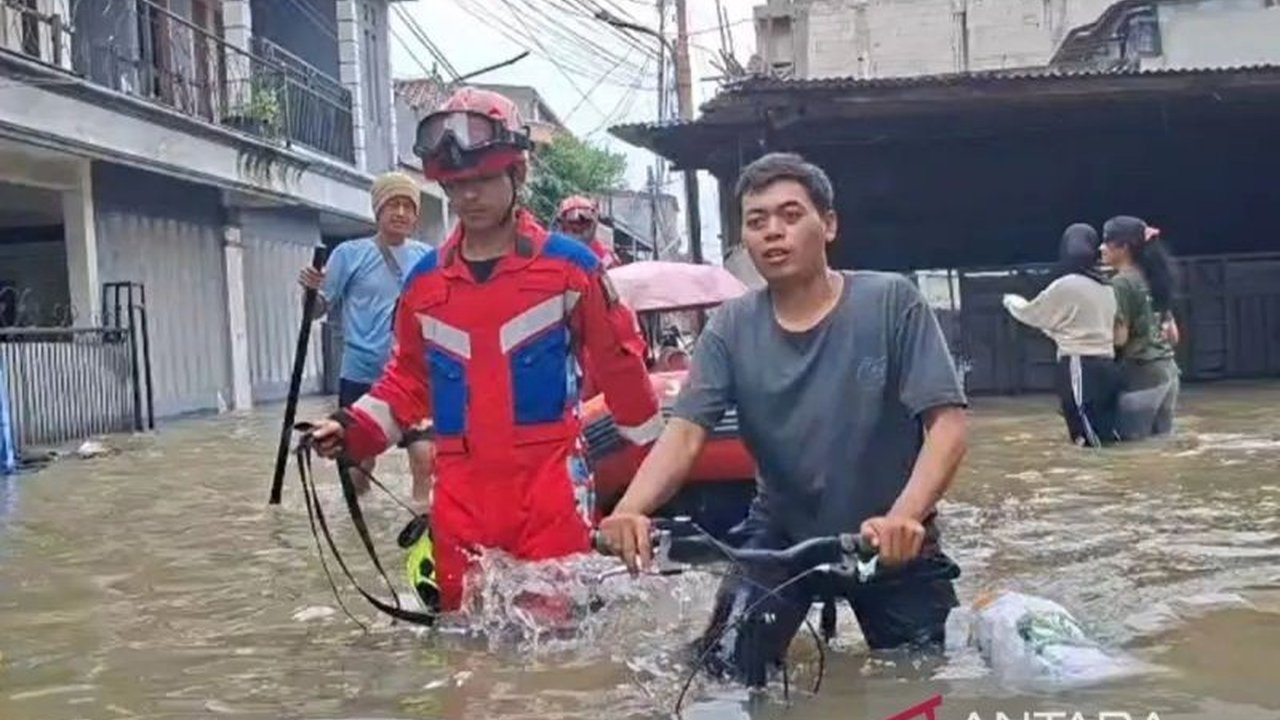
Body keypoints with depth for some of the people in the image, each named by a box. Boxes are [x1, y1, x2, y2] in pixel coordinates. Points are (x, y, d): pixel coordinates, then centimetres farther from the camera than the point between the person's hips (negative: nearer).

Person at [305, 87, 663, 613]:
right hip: (461, 490, 4)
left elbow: (619, 363, 5)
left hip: (549, 482, -4)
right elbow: (409, 378, 20)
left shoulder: (569, 265, 0)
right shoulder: (424, 280, 10)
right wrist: (355, 430, 6)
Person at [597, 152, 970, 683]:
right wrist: (631, 510, -36)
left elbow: (947, 422, -21)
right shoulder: (731, 328, -6)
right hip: (780, 535, 1)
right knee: (724, 673, -12)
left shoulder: (892, 303, -14)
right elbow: (684, 433, -15)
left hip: (891, 540, -1)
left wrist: (904, 517, -39)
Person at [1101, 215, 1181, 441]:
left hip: (1141, 374, -8)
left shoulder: (1121, 283, -11)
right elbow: (1173, 335, 15)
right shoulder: (1151, 278, 14)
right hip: (1167, 369, 8)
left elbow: (1119, 338, -16)